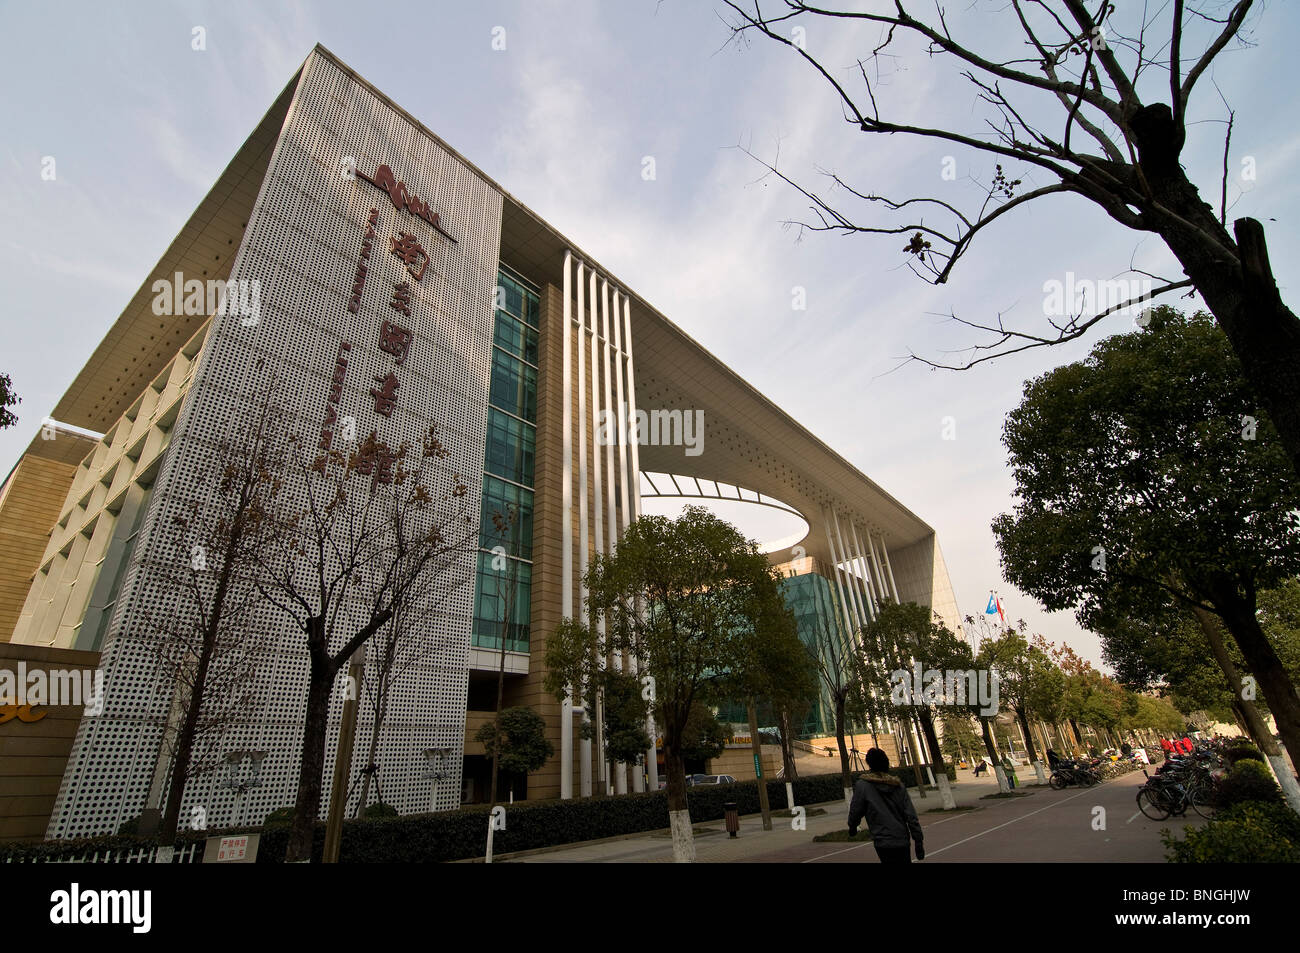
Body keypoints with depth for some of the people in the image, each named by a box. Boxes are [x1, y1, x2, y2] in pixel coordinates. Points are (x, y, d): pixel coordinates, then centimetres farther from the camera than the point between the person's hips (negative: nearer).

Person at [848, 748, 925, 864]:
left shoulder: (862, 785, -9)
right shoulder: (898, 784, 1)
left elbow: (855, 811, -2)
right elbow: (911, 815, -1)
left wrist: (852, 827, 18)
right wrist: (919, 842, 5)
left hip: (883, 842, -4)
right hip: (903, 841, 4)